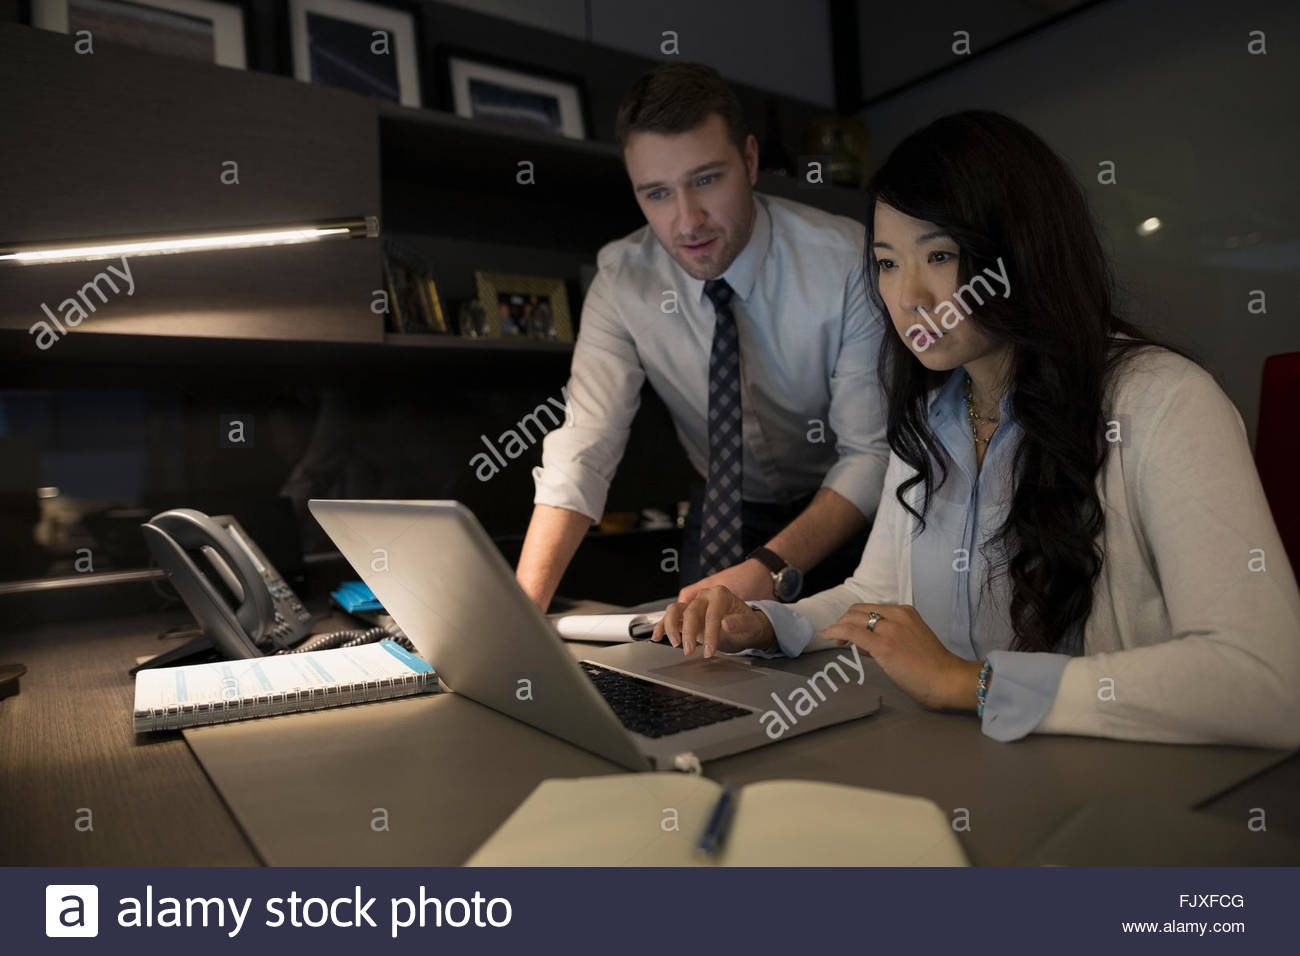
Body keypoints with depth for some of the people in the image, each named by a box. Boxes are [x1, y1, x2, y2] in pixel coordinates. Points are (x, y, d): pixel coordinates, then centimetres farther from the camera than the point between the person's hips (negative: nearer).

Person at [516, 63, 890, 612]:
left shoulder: (848, 262, -20)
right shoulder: (623, 280, -14)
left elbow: (874, 454, -21)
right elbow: (583, 448, -20)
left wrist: (770, 570, -36)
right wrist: (520, 607, -34)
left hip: (846, 508, -1)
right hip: (727, 508, 2)